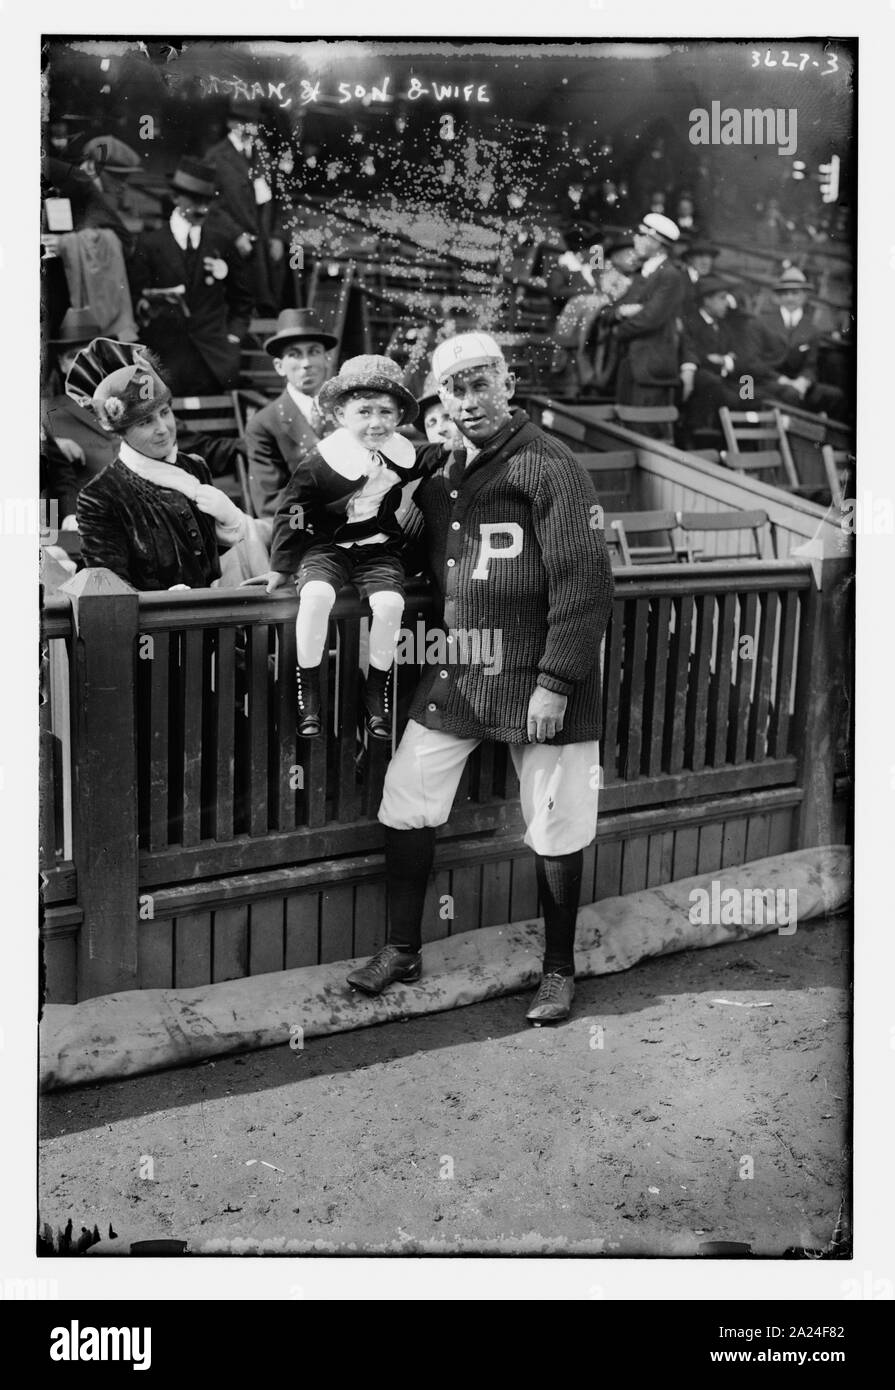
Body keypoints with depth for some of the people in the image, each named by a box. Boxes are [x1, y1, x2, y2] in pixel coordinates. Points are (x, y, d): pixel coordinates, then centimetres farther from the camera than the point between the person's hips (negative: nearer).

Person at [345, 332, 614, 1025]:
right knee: (405, 801, 6)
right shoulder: (438, 468, 9)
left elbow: (586, 580, -15)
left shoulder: (549, 466, -11)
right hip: (455, 675, 6)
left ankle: (559, 970, 23)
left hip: (537, 677, -6)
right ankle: (402, 949, 23)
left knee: (555, 833, 4)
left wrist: (555, 682, -19)